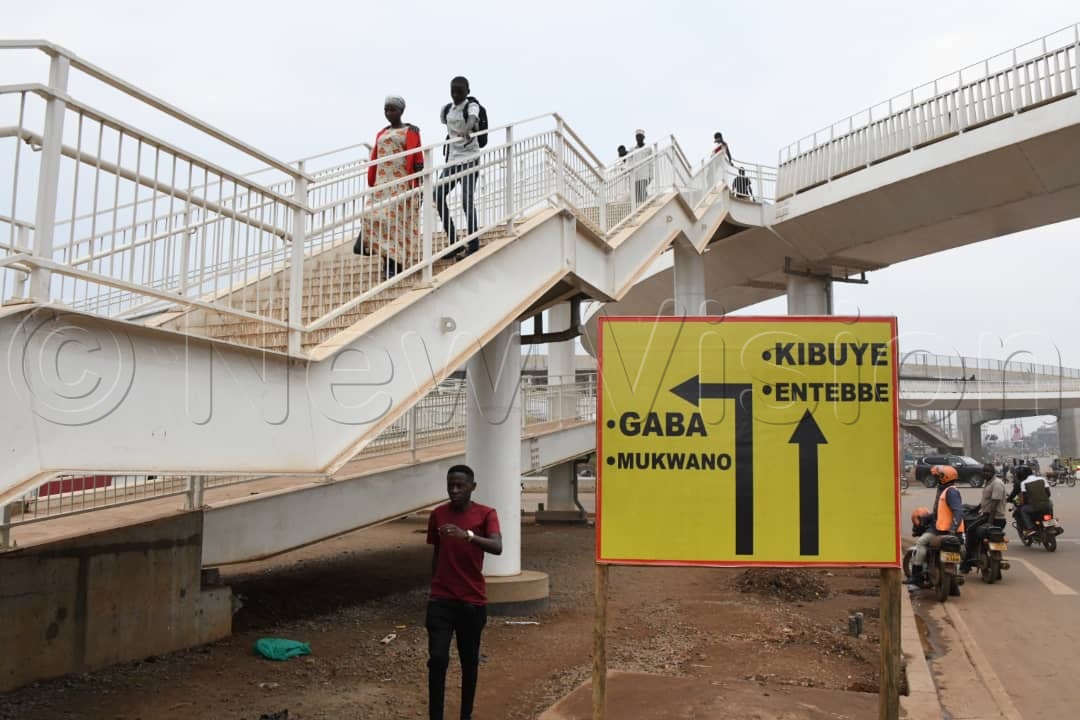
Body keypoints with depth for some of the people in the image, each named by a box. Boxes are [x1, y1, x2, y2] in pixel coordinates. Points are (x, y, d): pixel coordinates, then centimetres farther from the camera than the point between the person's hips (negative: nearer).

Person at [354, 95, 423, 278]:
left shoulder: (410, 131, 3)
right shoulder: (381, 133, 19)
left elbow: (416, 160, -4)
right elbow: (374, 161, 18)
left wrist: (416, 186, -10)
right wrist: (371, 185, 12)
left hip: (402, 185, -5)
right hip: (382, 185, 5)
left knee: (398, 221, -9)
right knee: (376, 218, -8)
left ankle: (394, 264, -2)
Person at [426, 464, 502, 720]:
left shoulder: (486, 514, -6)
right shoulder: (437, 515, 3)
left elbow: (497, 547, -24)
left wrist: (467, 535, -39)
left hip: (473, 601, -1)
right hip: (441, 601, 1)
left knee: (469, 661, 10)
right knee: (438, 659, -10)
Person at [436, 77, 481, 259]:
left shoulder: (472, 106, -10)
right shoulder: (446, 110, 9)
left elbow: (473, 119, -34)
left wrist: (468, 130, -55)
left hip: (469, 159, -7)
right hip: (452, 159, 7)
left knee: (468, 201, -11)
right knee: (438, 195, 0)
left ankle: (473, 246, -2)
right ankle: (453, 241, 9)